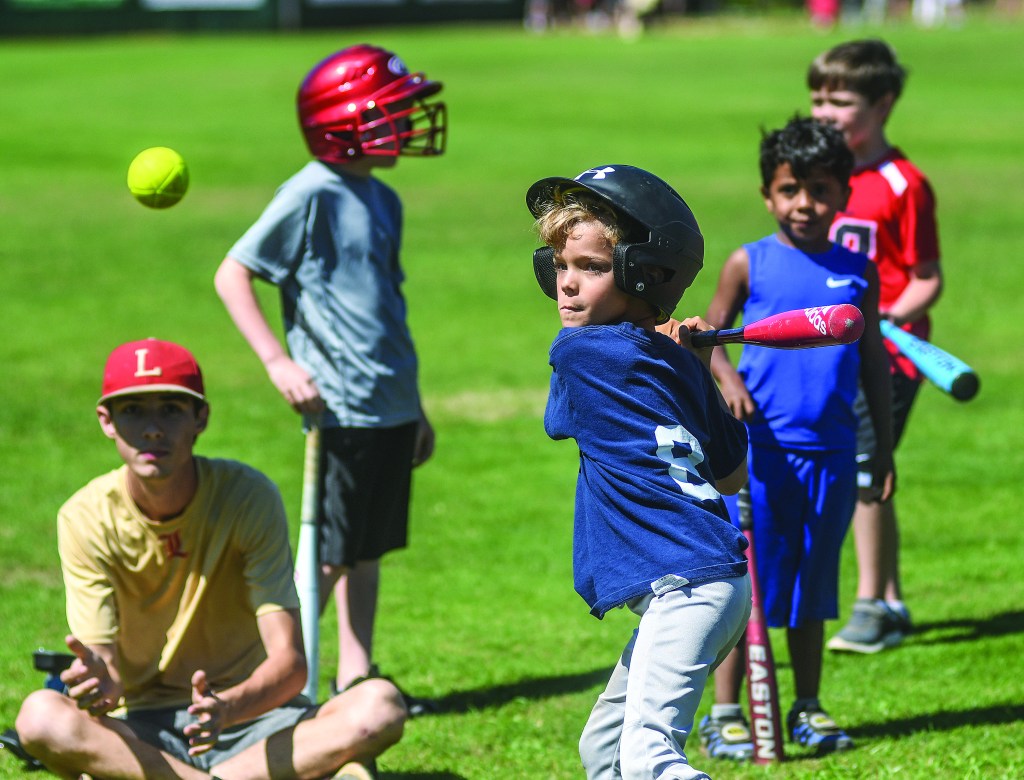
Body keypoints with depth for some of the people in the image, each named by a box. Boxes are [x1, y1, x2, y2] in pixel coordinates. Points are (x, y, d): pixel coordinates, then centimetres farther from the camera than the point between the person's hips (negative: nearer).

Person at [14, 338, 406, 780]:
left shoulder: (248, 497, -11)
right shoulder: (85, 518, -9)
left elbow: (290, 663, -17)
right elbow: (108, 673, -12)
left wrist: (228, 707, -40)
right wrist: (97, 685, -39)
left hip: (250, 716, 1)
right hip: (141, 730, 0)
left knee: (380, 706, -29)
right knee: (40, 716, -33)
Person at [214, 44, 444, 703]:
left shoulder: (382, 200, 13)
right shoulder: (313, 196, -12)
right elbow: (232, 276, -11)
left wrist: (415, 409, 24)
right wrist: (279, 362, -19)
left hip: (392, 406, 8)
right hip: (345, 408, -8)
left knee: (369, 550, 12)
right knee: (331, 554, -3)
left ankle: (357, 680, 18)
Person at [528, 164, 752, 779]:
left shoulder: (578, 352, -8)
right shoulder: (682, 364, 12)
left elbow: (563, 421, 16)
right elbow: (732, 476, 19)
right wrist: (697, 372, 22)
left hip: (687, 586, -10)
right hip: (701, 582, 10)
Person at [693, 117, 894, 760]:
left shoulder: (858, 273, 6)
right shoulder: (749, 264, -1)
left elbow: (874, 361, 12)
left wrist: (885, 448, 12)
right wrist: (726, 377, -14)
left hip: (831, 453, 3)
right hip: (761, 448, -3)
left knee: (814, 581, 12)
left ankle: (808, 708, 23)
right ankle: (725, 715, 6)